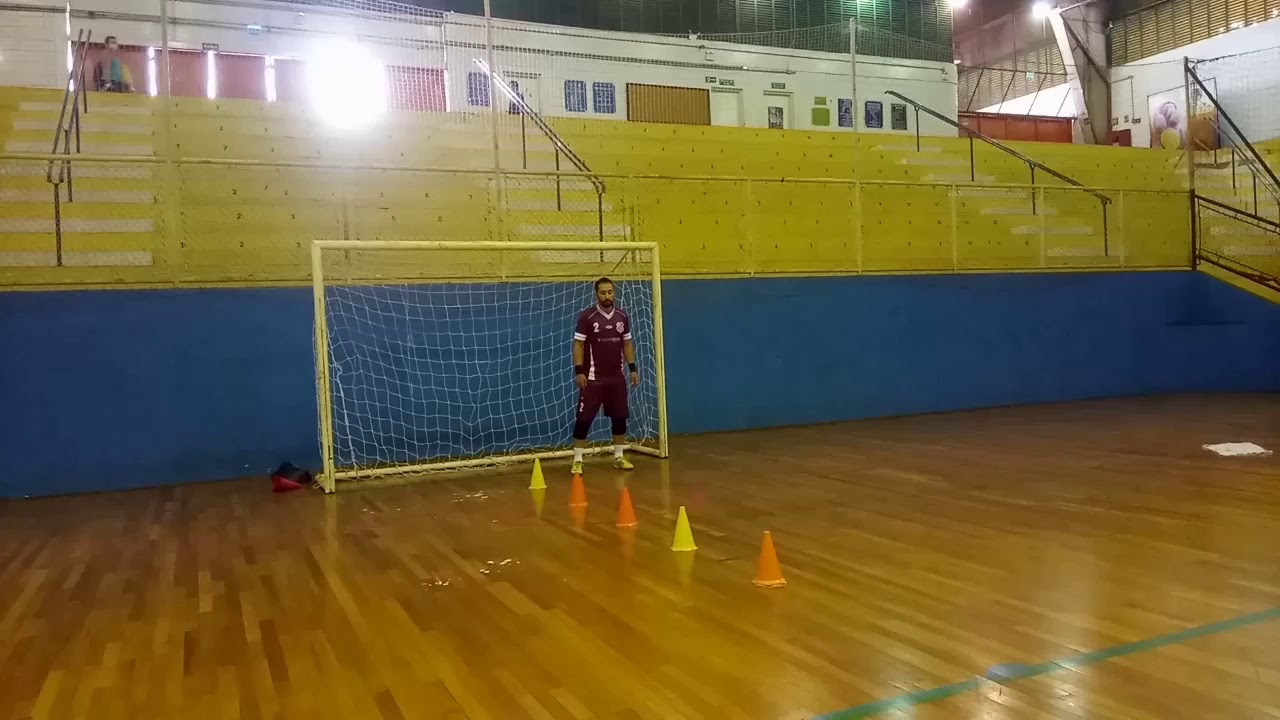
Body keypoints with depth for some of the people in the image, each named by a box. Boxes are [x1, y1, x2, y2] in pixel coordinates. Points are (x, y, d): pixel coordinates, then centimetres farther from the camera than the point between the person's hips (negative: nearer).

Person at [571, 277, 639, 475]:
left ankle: (618, 457, 20)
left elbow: (627, 344, 13)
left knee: (620, 417, 7)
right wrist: (579, 371, -14)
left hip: (617, 377, 4)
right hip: (593, 377, -4)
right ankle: (577, 460, 4)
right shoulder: (587, 316, -8)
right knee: (584, 418, -4)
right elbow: (578, 344, -8)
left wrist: (633, 368, 7)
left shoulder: (622, 316, 5)